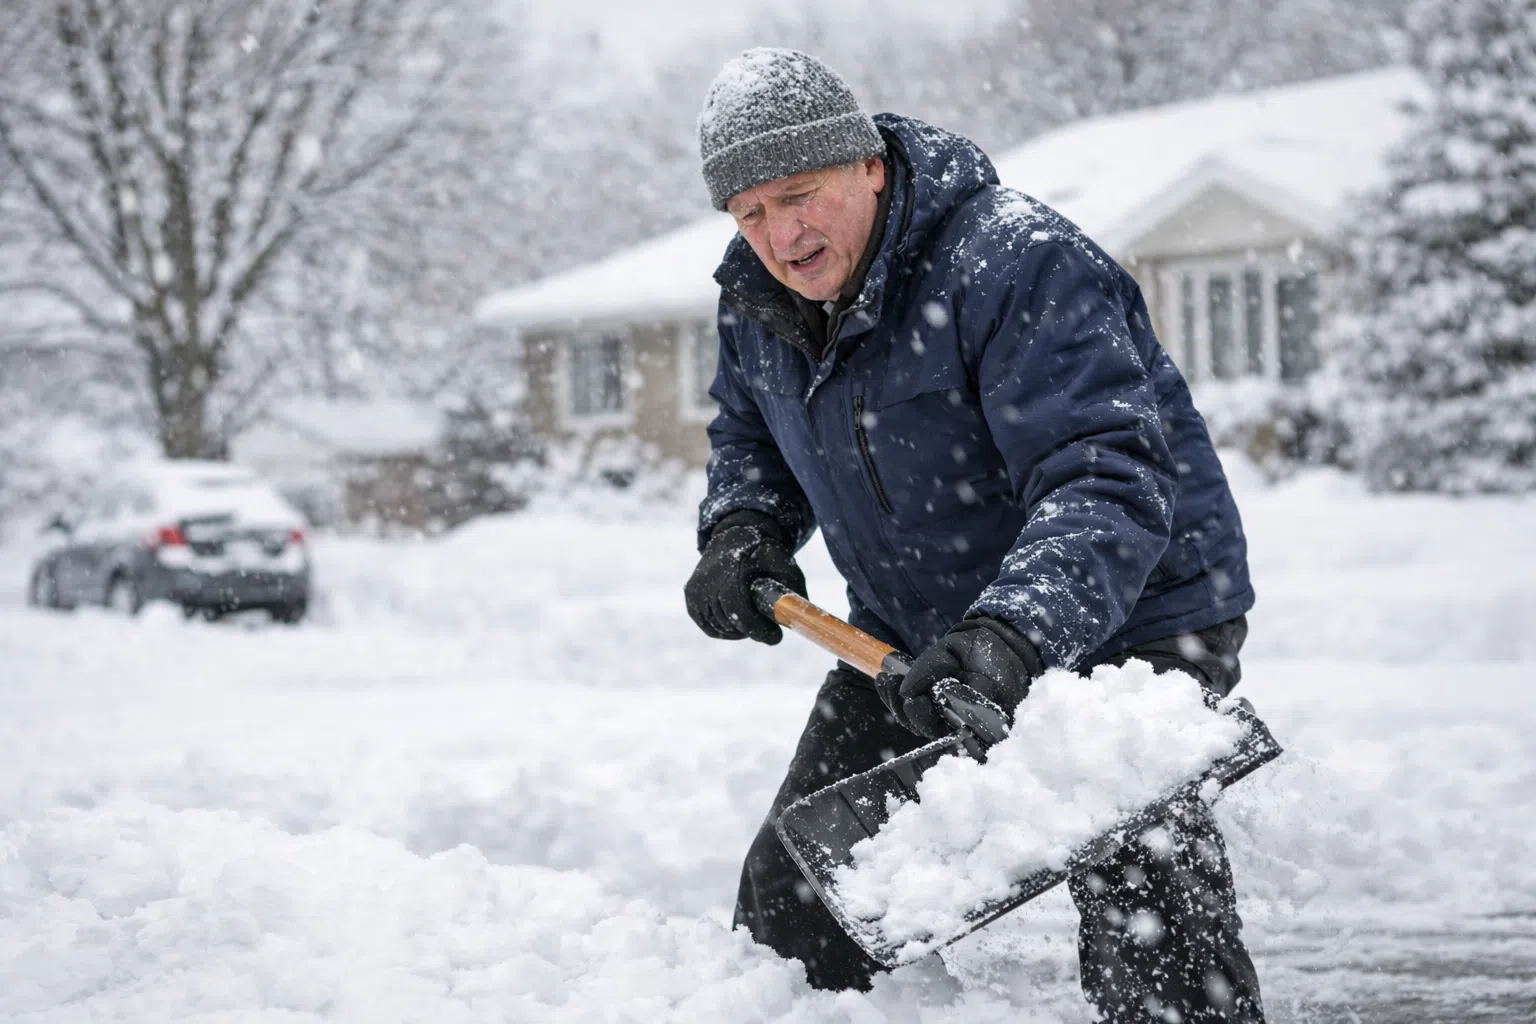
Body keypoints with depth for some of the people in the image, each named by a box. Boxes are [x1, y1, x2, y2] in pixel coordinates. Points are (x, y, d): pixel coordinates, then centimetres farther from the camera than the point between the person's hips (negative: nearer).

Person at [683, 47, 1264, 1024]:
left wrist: (1016, 631, -51)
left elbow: (1106, 480, -36)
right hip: (913, 638, 8)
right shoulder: (761, 301, -1)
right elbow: (751, 436, 19)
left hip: (1122, 620, -7)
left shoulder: (1018, 263, -27)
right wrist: (741, 526, -4)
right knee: (790, 902, 12)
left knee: (1153, 945, -20)